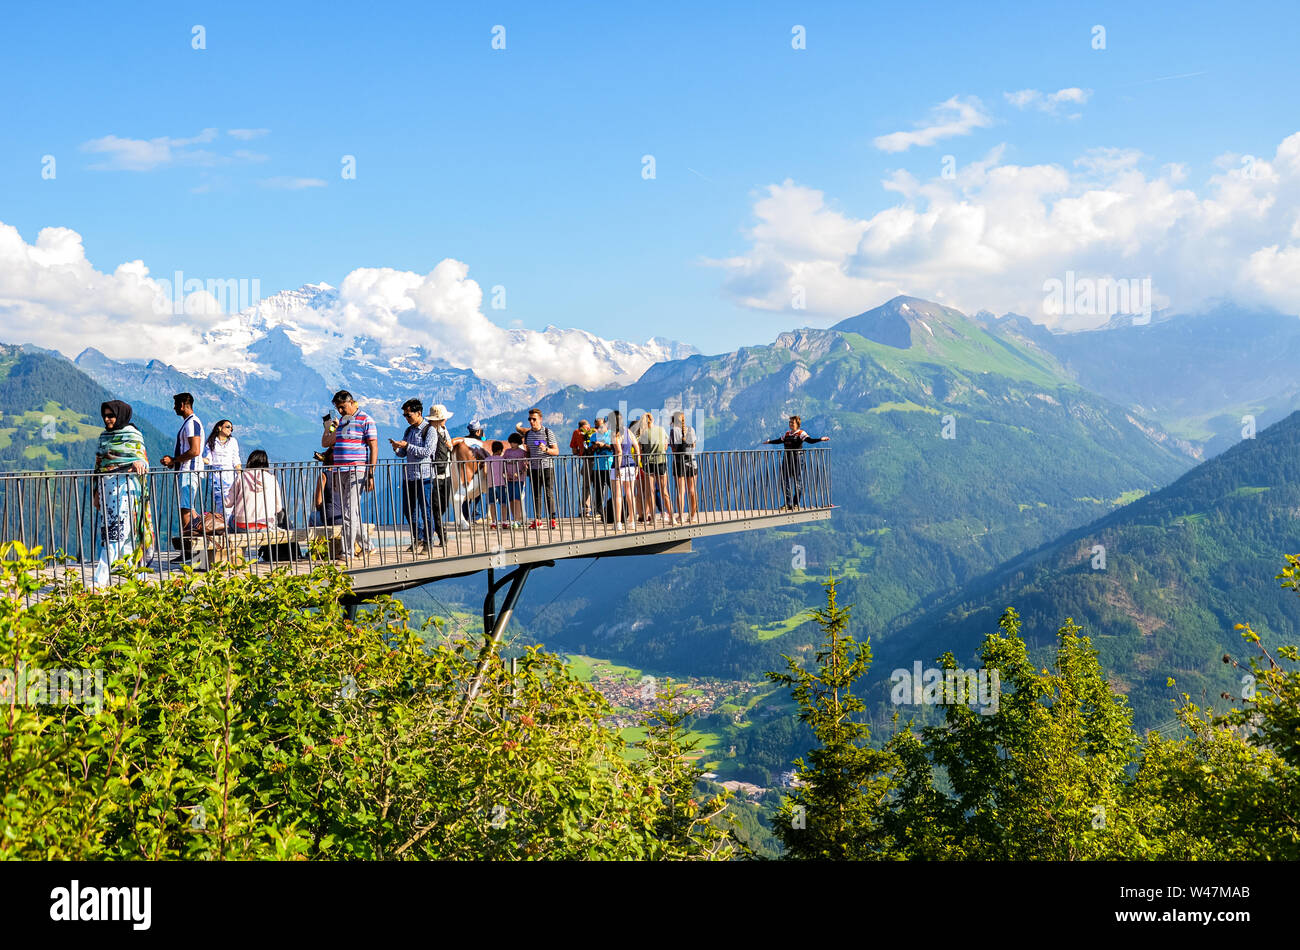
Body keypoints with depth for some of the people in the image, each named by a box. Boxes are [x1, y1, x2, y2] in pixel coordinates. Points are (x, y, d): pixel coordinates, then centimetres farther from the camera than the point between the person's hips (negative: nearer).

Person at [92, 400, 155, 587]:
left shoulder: (133, 435, -1)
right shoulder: (104, 436, 17)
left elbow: (142, 457, -6)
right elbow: (98, 463, 20)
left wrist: (139, 463, -31)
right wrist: (96, 491, 14)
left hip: (125, 485, -7)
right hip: (106, 486, 7)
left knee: (117, 530, -13)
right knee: (107, 528, 3)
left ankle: (101, 579, -18)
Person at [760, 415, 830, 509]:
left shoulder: (801, 433, -4)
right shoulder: (786, 433, 15)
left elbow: (810, 440, -17)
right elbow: (778, 441, 30)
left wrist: (821, 439, -30)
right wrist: (769, 442, 38)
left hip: (797, 458, -6)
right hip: (787, 458, 6)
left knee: (797, 481, 0)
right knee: (785, 481, 3)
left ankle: (796, 503, 8)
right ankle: (788, 503, 10)